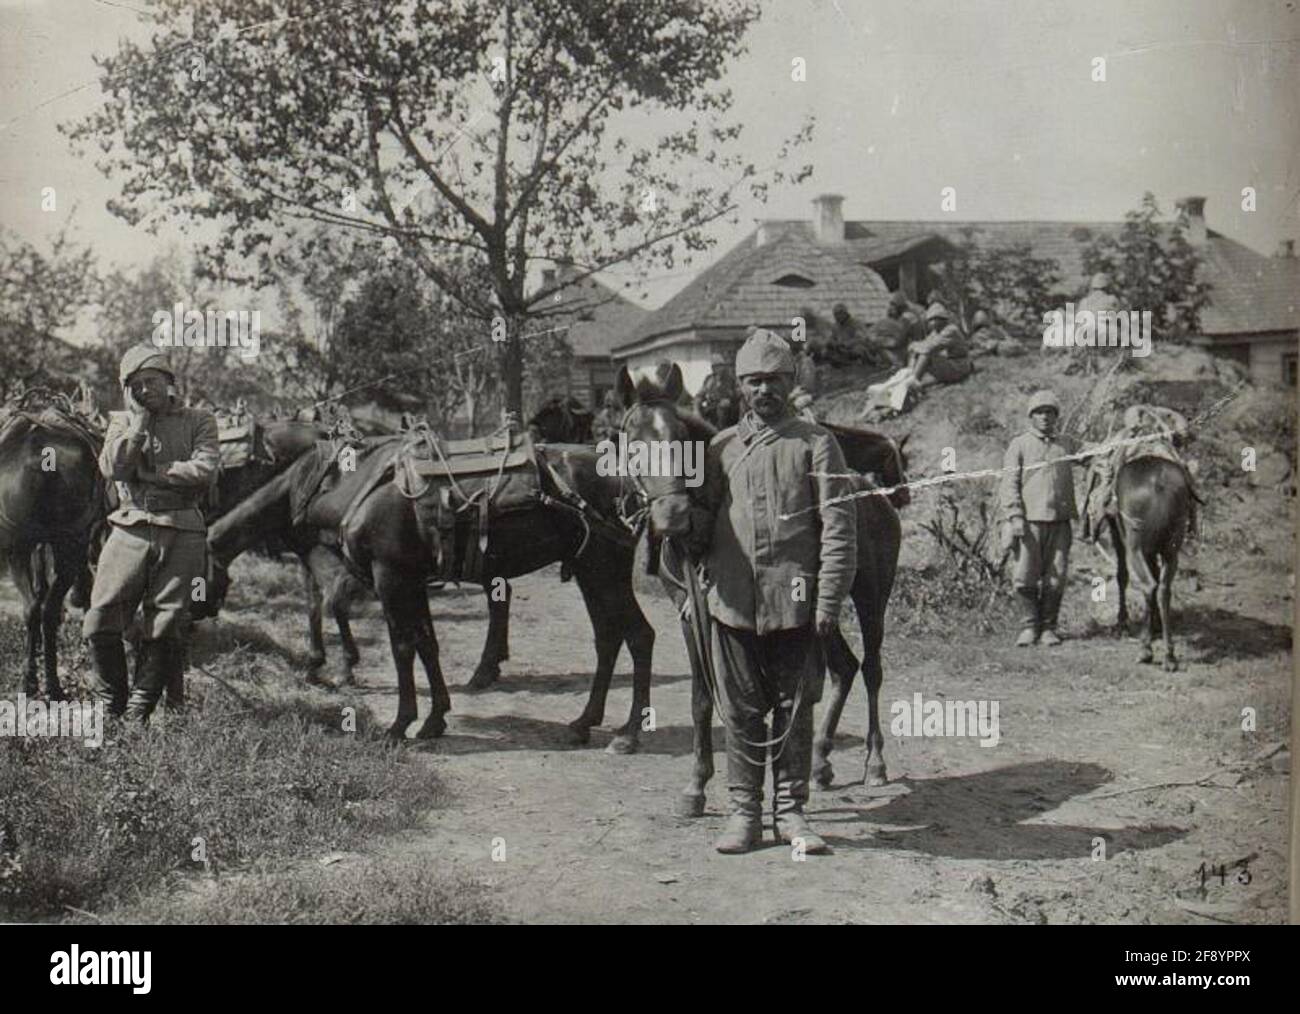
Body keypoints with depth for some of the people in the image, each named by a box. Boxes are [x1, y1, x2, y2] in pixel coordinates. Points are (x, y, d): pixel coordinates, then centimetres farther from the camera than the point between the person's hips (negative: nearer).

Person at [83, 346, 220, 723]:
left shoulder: (198, 421, 8)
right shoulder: (123, 422, 14)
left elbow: (206, 469, -9)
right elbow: (112, 468, -5)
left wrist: (154, 472, -8)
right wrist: (140, 421, -3)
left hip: (181, 534, -2)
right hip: (130, 531, 2)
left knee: (164, 628, 0)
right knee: (101, 621, -3)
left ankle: (138, 713, 9)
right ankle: (110, 706, 11)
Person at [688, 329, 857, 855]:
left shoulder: (814, 444, 0)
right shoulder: (721, 447, 10)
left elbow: (838, 528, -5)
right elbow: (700, 517, 16)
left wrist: (829, 600, -11)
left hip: (794, 603, -2)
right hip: (733, 601, 2)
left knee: (794, 708, 6)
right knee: (740, 710, 8)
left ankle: (791, 811, 17)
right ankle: (745, 811, 18)